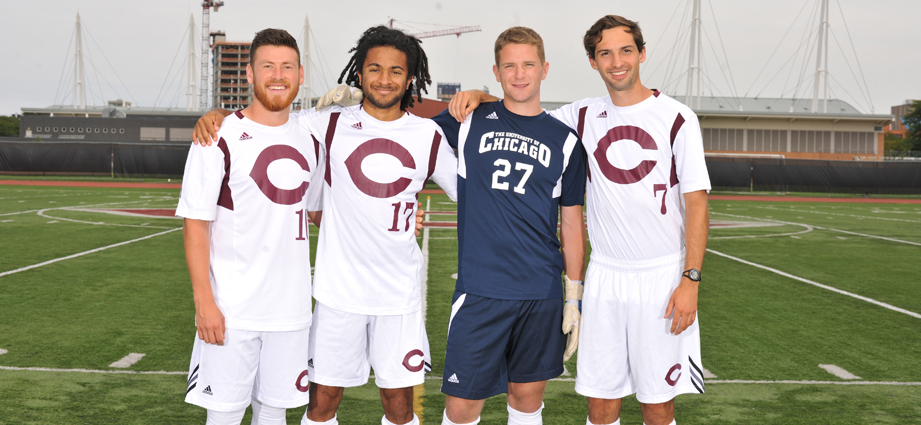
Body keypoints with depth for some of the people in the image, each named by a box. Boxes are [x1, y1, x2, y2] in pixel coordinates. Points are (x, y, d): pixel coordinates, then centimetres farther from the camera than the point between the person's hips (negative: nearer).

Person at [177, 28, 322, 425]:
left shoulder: (309, 138, 8)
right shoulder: (219, 138, -8)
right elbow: (195, 223, -9)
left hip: (291, 305, 5)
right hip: (231, 309, -4)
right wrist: (204, 301, -15)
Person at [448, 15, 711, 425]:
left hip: (663, 278, -3)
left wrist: (690, 279, -11)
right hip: (604, 276, 3)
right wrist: (480, 96, -4)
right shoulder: (582, 117, 6)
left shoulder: (676, 117, -3)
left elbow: (697, 204, -4)